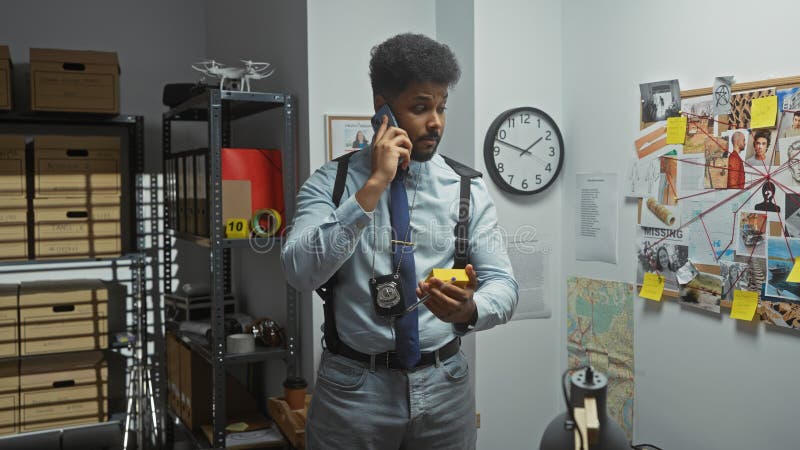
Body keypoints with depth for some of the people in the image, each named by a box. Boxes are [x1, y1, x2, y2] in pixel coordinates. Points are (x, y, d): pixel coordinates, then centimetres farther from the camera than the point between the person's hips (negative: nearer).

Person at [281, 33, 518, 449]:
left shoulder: (468, 188, 0)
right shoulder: (330, 183, -5)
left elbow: (502, 283, -4)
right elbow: (300, 272, -20)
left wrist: (470, 309, -26)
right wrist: (374, 185, -24)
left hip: (445, 385, 2)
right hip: (353, 387, -2)